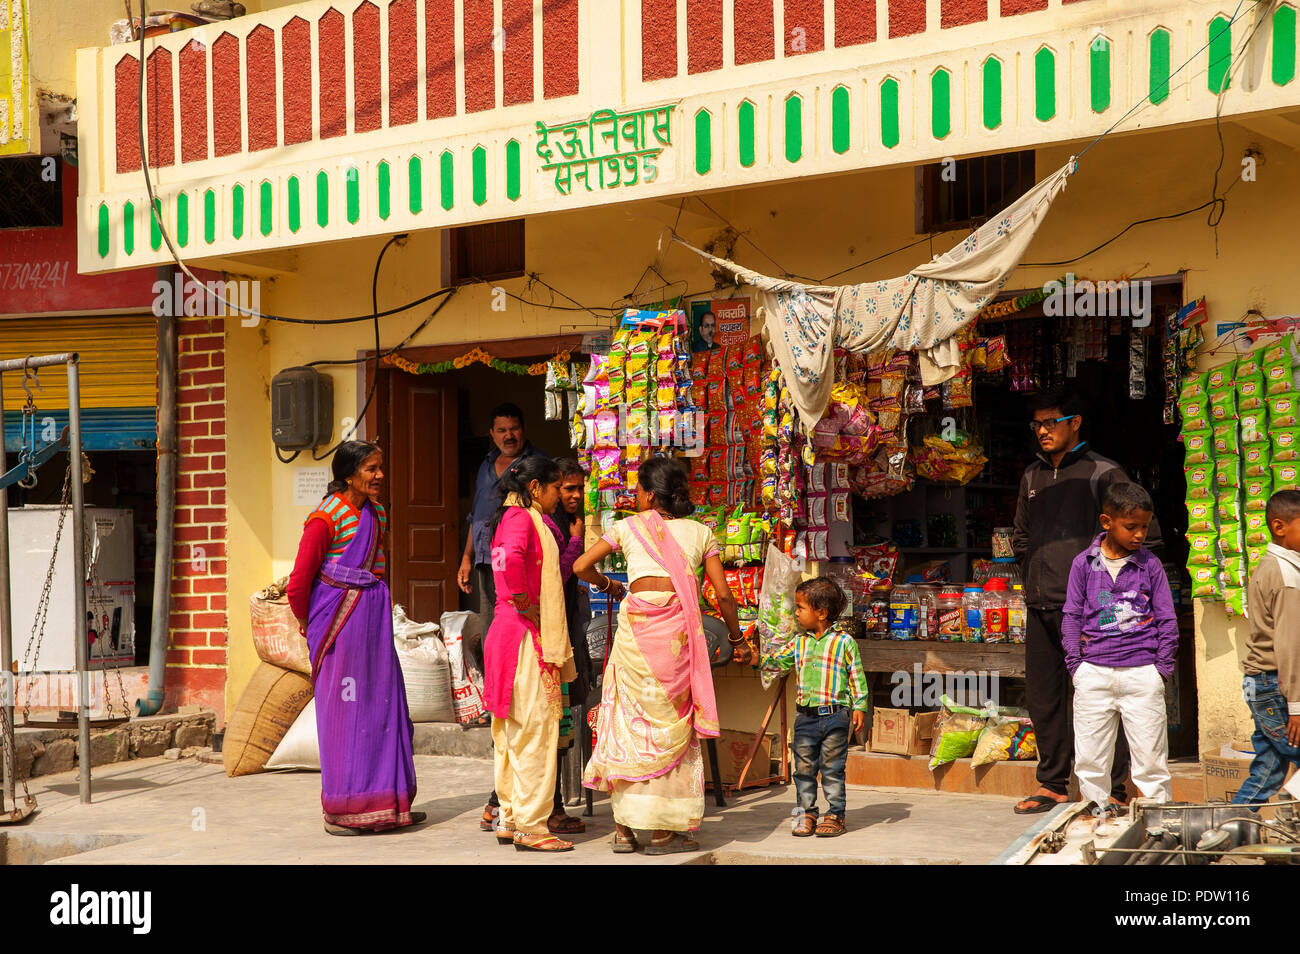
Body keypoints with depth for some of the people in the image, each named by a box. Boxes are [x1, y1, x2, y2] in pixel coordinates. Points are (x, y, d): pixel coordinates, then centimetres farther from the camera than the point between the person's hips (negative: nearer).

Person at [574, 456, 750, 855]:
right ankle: (663, 830, 7)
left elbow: (581, 566, 8)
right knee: (671, 724, 7)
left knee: (629, 718, 9)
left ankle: (624, 826, 10)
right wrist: (737, 639, 23)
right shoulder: (700, 532, 14)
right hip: (679, 627, 0)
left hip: (636, 621, 0)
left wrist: (609, 585, 28)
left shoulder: (630, 526, 12)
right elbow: (724, 595, 10)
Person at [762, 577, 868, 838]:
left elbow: (857, 676, -1)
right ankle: (806, 814, 15)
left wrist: (859, 708, -6)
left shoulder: (844, 641, -3)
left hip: (835, 715, -4)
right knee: (804, 767, 6)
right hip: (806, 715, 4)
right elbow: (779, 663, 13)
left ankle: (835, 815, 11)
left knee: (832, 768, 2)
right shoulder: (800, 642, 10)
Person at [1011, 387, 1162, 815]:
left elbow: (1148, 534, -3)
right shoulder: (1032, 477, 16)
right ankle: (1052, 785, 20)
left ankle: (1113, 791, 2)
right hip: (1041, 607, 6)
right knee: (1042, 699, 9)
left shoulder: (1102, 473, -2)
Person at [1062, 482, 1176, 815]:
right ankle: (1097, 810, 18)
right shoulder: (1084, 563, 5)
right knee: (1089, 756, 5)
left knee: (1151, 756, 1)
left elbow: (1167, 618, 8)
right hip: (1093, 673, 1)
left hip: (1142, 672, -1)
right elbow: (1071, 616, 8)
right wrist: (1075, 662, 1)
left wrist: (1163, 666, 2)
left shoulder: (1149, 564, 4)